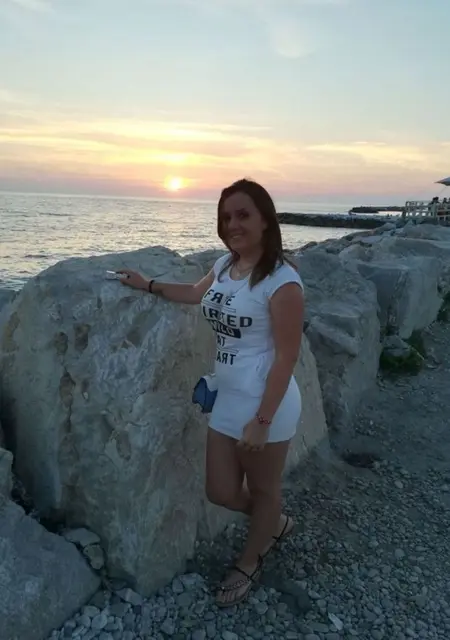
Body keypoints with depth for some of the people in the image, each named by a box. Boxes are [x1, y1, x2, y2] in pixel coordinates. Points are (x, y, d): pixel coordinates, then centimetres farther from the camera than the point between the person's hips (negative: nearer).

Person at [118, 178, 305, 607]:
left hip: (267, 404, -7)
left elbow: (286, 356, -19)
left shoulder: (282, 281, -20)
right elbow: (197, 295, 26)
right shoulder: (225, 265, 4)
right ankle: (275, 523, 46)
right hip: (228, 398, 8)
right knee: (221, 492, 15)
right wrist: (148, 286, 28)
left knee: (263, 489, 17)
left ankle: (249, 564, 44)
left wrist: (262, 420, -17)